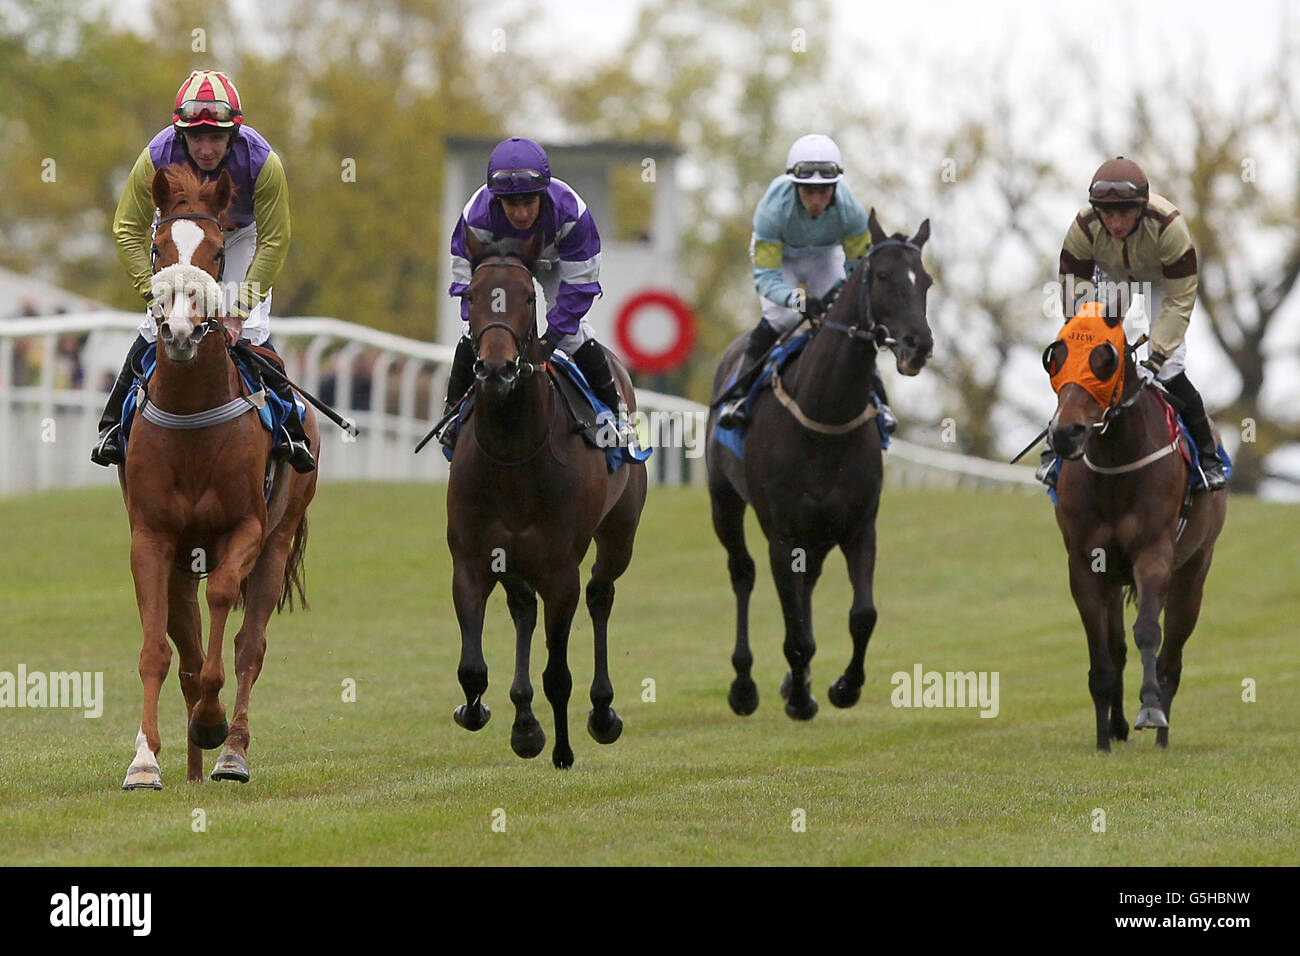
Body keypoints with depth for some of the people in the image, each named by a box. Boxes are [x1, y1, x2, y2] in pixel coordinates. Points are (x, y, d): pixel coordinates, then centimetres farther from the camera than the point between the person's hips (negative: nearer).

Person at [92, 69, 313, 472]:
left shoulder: (261, 162, -34)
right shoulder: (157, 157, -32)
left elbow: (274, 243, -27)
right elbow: (128, 231, -22)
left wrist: (240, 310, -32)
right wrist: (155, 292, -33)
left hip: (241, 238, -1)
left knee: (251, 331, -16)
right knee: (156, 327, -12)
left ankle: (290, 427, -2)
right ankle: (113, 424, 2)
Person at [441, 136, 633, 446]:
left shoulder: (570, 212, -41)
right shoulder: (477, 215, -39)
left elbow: (579, 283, -32)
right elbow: (467, 280, -25)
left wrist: (553, 335, -35)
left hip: (553, 261, -1)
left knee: (574, 333, -14)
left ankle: (614, 406, 9)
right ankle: (454, 407, 14)